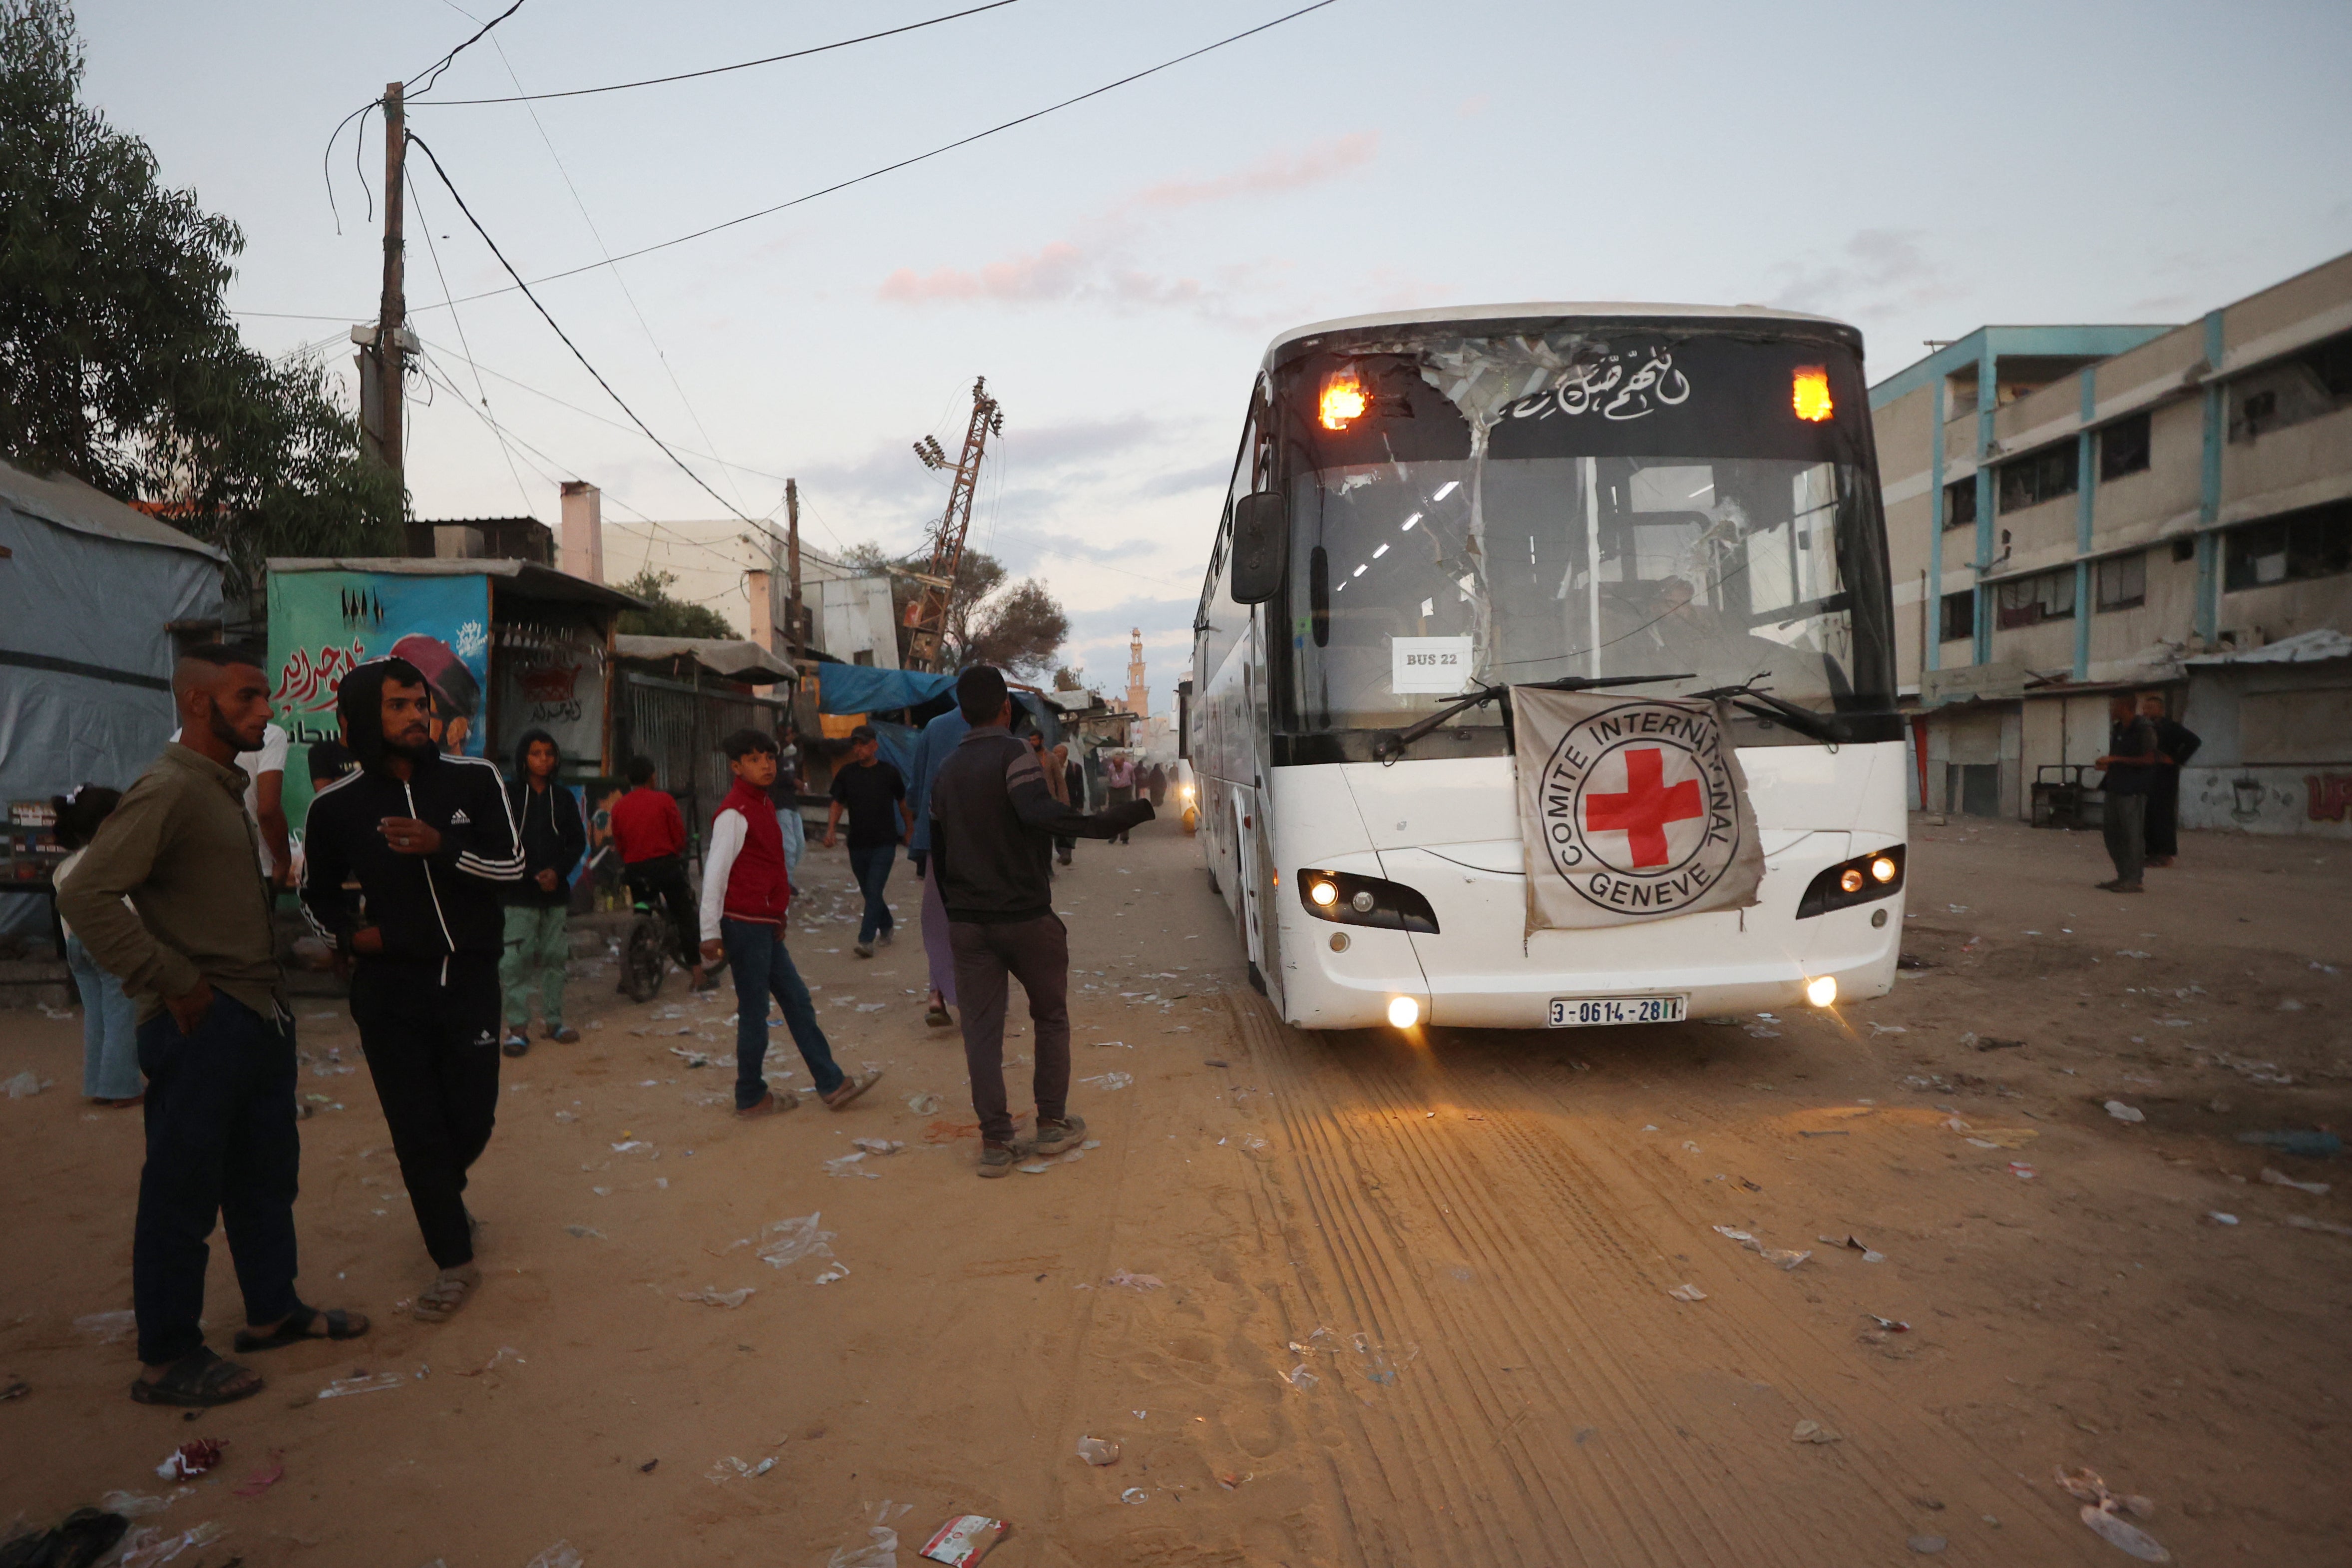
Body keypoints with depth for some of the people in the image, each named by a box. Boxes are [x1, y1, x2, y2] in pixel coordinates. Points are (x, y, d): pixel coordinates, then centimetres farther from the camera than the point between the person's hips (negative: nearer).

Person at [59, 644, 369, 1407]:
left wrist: (271, 987, 10)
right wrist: (175, 983, -21)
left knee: (266, 1173, 19)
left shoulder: (226, 788, 14)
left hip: (259, 1018, 9)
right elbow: (86, 895, -24)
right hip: (203, 1025, -9)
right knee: (182, 1193, 3)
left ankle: (273, 1310, 34)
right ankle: (167, 1360, 17)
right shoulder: (167, 791, -15)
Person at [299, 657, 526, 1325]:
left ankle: (441, 1196, 42)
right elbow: (317, 894, 14)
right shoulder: (336, 806, -2)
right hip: (388, 989, 0)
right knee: (417, 1130, 2)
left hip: (470, 977, 0)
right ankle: (454, 1262, 17)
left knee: (472, 1120, 8)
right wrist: (348, 937, -5)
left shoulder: (475, 779, -4)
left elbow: (512, 867, -6)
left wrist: (442, 848, -22)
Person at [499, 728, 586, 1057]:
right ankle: (518, 1026, 3)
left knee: (555, 957, 8)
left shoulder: (563, 798, 10)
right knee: (514, 961, -5)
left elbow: (578, 841, 11)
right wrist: (531, 875, -14)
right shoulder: (507, 794, -2)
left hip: (556, 893, 4)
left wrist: (558, 870, -6)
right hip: (518, 894, -4)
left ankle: (554, 1020, 18)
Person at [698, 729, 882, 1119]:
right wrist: (710, 931, -21)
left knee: (797, 1002, 10)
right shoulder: (734, 813, -14)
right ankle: (750, 1098, 13)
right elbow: (716, 871, -18)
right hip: (744, 923, -10)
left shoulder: (762, 805, 15)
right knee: (754, 1011, 0)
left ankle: (832, 1083, 15)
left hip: (766, 926, 10)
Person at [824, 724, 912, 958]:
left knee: (874, 891, -12)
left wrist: (910, 830, 18)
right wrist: (831, 829, -12)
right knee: (869, 892, 14)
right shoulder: (846, 773, 4)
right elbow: (837, 804, 4)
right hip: (857, 844, 4)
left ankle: (866, 940, -12)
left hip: (884, 844, -3)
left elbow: (903, 803, 10)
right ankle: (886, 926, 36)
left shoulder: (889, 773, -2)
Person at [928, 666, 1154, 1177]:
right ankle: (1052, 1123, 18)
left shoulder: (946, 772, 11)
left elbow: (938, 852, 14)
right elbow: (1043, 814, -28)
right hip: (1025, 917, -5)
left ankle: (995, 1142, 6)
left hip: (968, 922, 5)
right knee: (1051, 1017, 13)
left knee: (982, 1030, 6)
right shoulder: (1013, 755, -10)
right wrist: (1133, 812, -32)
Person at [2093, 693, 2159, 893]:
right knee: (2110, 830, 11)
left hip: (2133, 790, -9)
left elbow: (2149, 759, -18)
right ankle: (2123, 876, 19)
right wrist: (2106, 763, 7)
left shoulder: (2144, 729, -12)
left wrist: (2115, 760, -18)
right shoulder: (2117, 729, 16)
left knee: (2132, 834, -6)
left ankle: (2133, 880, -1)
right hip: (2116, 787, 9)